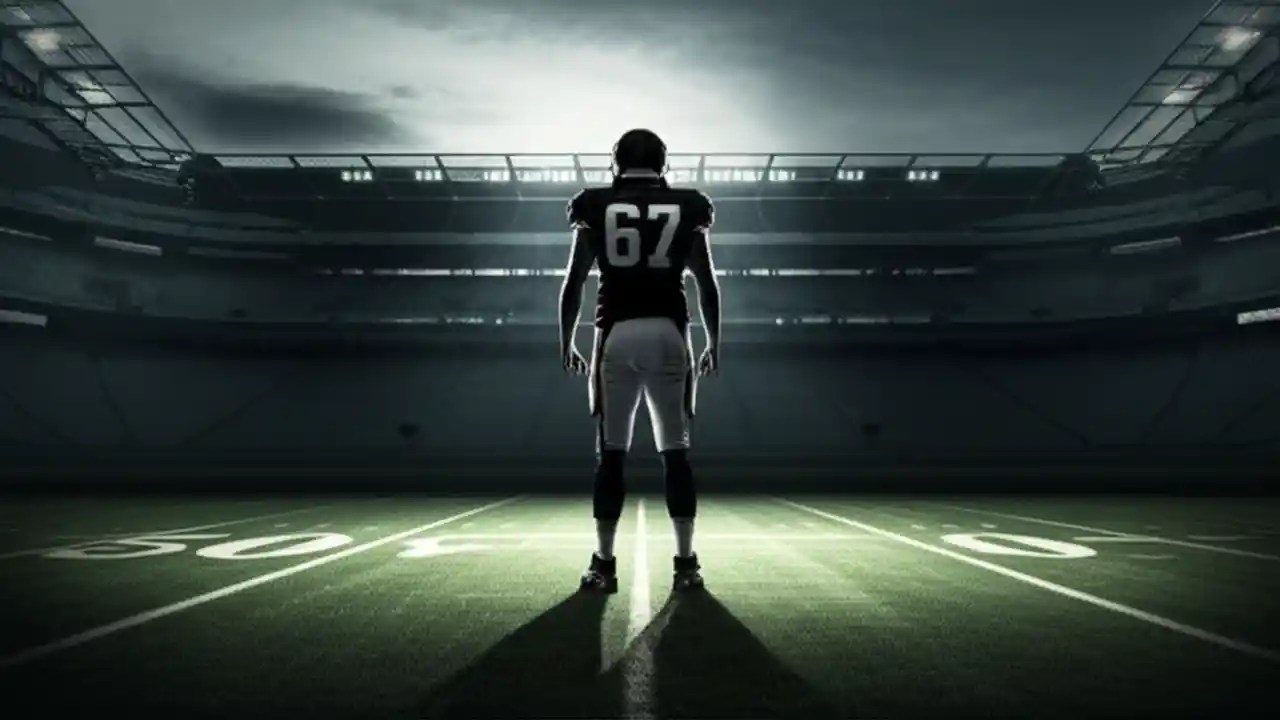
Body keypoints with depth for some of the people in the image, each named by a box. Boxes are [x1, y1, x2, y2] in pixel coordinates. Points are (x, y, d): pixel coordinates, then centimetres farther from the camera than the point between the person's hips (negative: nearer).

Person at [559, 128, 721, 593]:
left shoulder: (595, 208, 8)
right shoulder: (688, 208, 10)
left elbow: (573, 284, 7)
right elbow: (708, 286, 10)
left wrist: (566, 341, 17)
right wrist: (714, 344, 19)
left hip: (617, 335, 0)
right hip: (669, 334, 1)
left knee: (610, 454, 5)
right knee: (676, 453, 6)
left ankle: (604, 564, 7)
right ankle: (686, 563, 7)